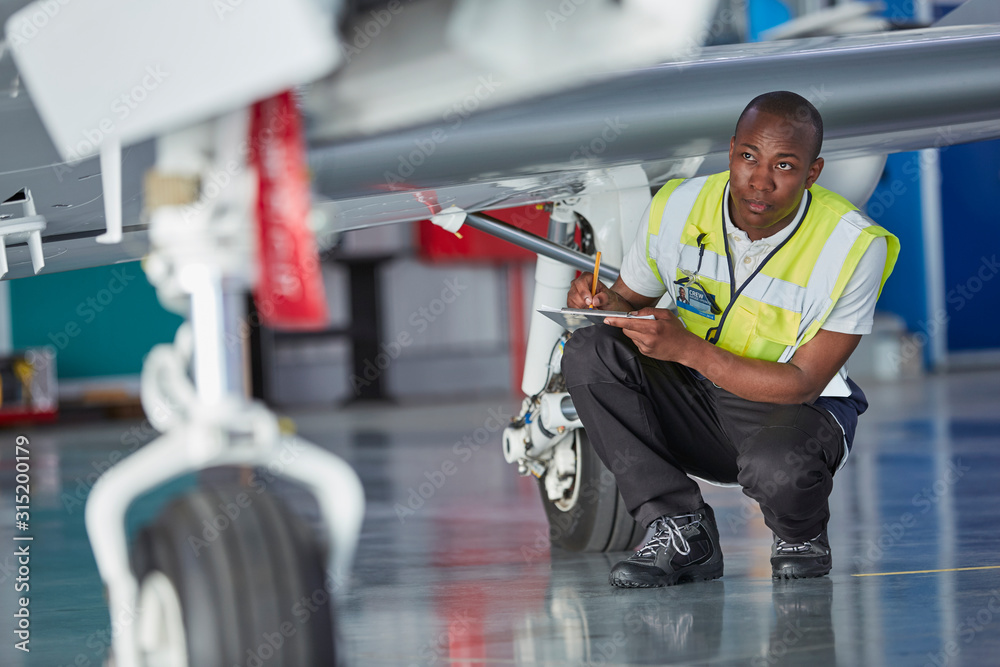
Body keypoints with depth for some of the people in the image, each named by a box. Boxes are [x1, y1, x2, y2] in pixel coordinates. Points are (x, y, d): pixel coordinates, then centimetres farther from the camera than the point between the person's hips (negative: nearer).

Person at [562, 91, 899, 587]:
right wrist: (602, 303, -19)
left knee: (777, 468, -39)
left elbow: (803, 384, -21)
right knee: (589, 354, -22)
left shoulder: (853, 246, -20)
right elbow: (631, 299, 9)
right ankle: (681, 529, -15)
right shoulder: (677, 207, -10)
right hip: (691, 402, 4)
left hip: (797, 410, -4)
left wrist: (688, 348, -33)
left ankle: (802, 536, 1)